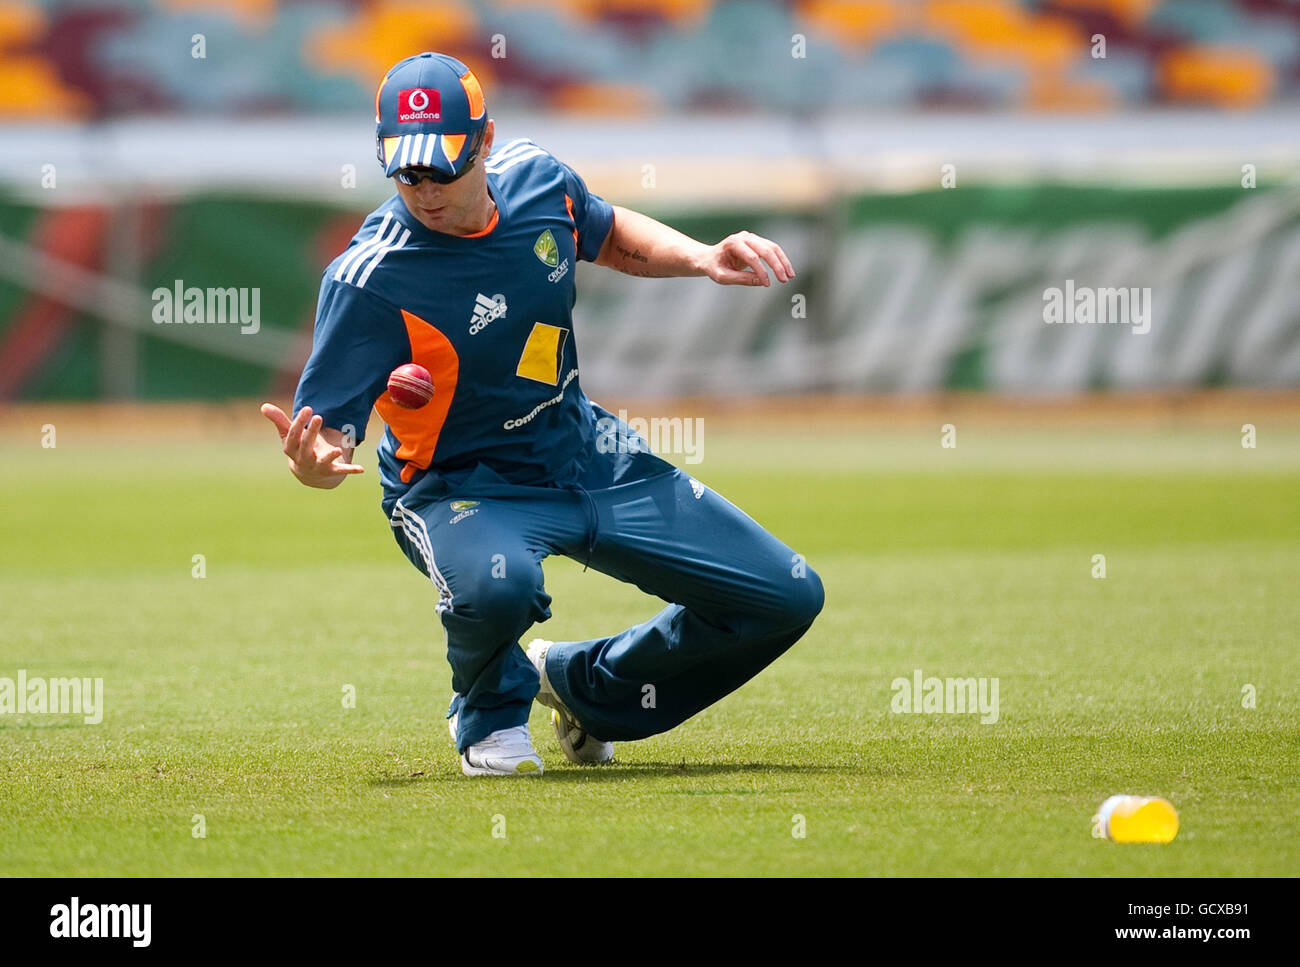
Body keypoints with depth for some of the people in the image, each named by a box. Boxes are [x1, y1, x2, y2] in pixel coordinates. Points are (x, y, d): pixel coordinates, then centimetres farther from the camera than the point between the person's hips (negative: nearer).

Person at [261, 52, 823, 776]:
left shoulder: (538, 179, -8)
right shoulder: (370, 280, -26)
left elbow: (610, 235, 15)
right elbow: (328, 429, -26)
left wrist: (703, 259, -1)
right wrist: (316, 463, -50)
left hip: (591, 458, 6)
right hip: (462, 490, -6)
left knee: (787, 599, 2)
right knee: (496, 582, -43)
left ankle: (586, 687, 26)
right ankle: (492, 714, -4)